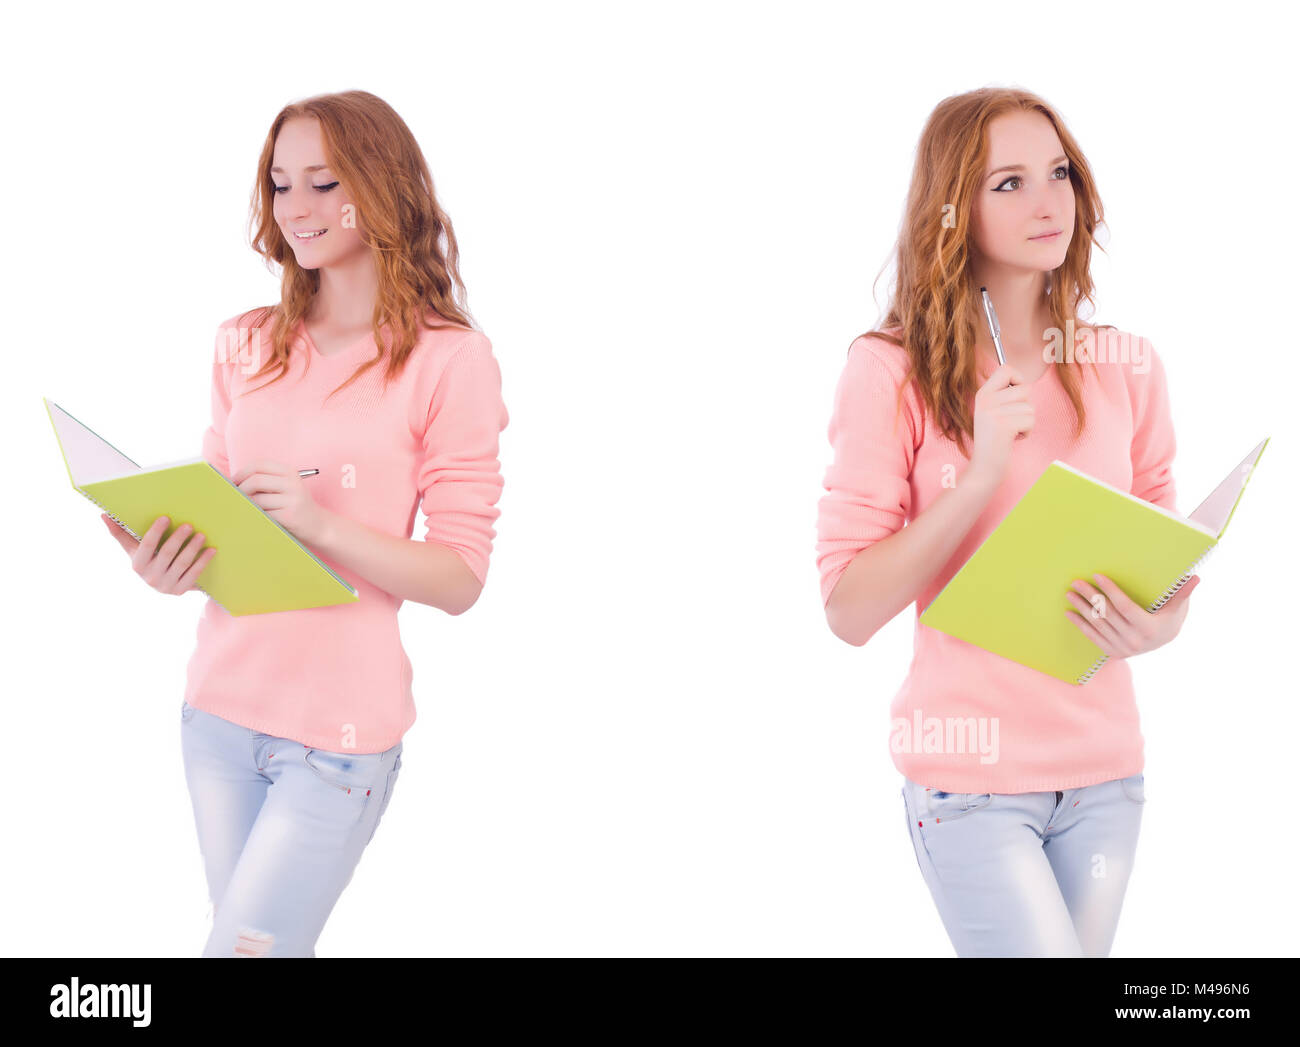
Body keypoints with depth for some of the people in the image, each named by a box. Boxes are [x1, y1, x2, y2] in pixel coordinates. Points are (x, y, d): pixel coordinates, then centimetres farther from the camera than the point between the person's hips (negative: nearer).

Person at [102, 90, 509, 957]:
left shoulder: (448, 358, -7)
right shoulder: (247, 346, 9)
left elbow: (459, 578, -9)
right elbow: (210, 511, 15)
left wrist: (322, 525, -24)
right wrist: (173, 564, -8)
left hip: (339, 735, -5)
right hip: (220, 707, 5)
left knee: (243, 946, -4)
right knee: (266, 943, 12)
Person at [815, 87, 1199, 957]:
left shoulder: (1128, 368, 5)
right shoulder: (893, 372, -8)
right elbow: (849, 610, -11)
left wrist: (1155, 626, -10)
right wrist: (981, 474, -20)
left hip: (1105, 766, 5)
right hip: (970, 774, -5)